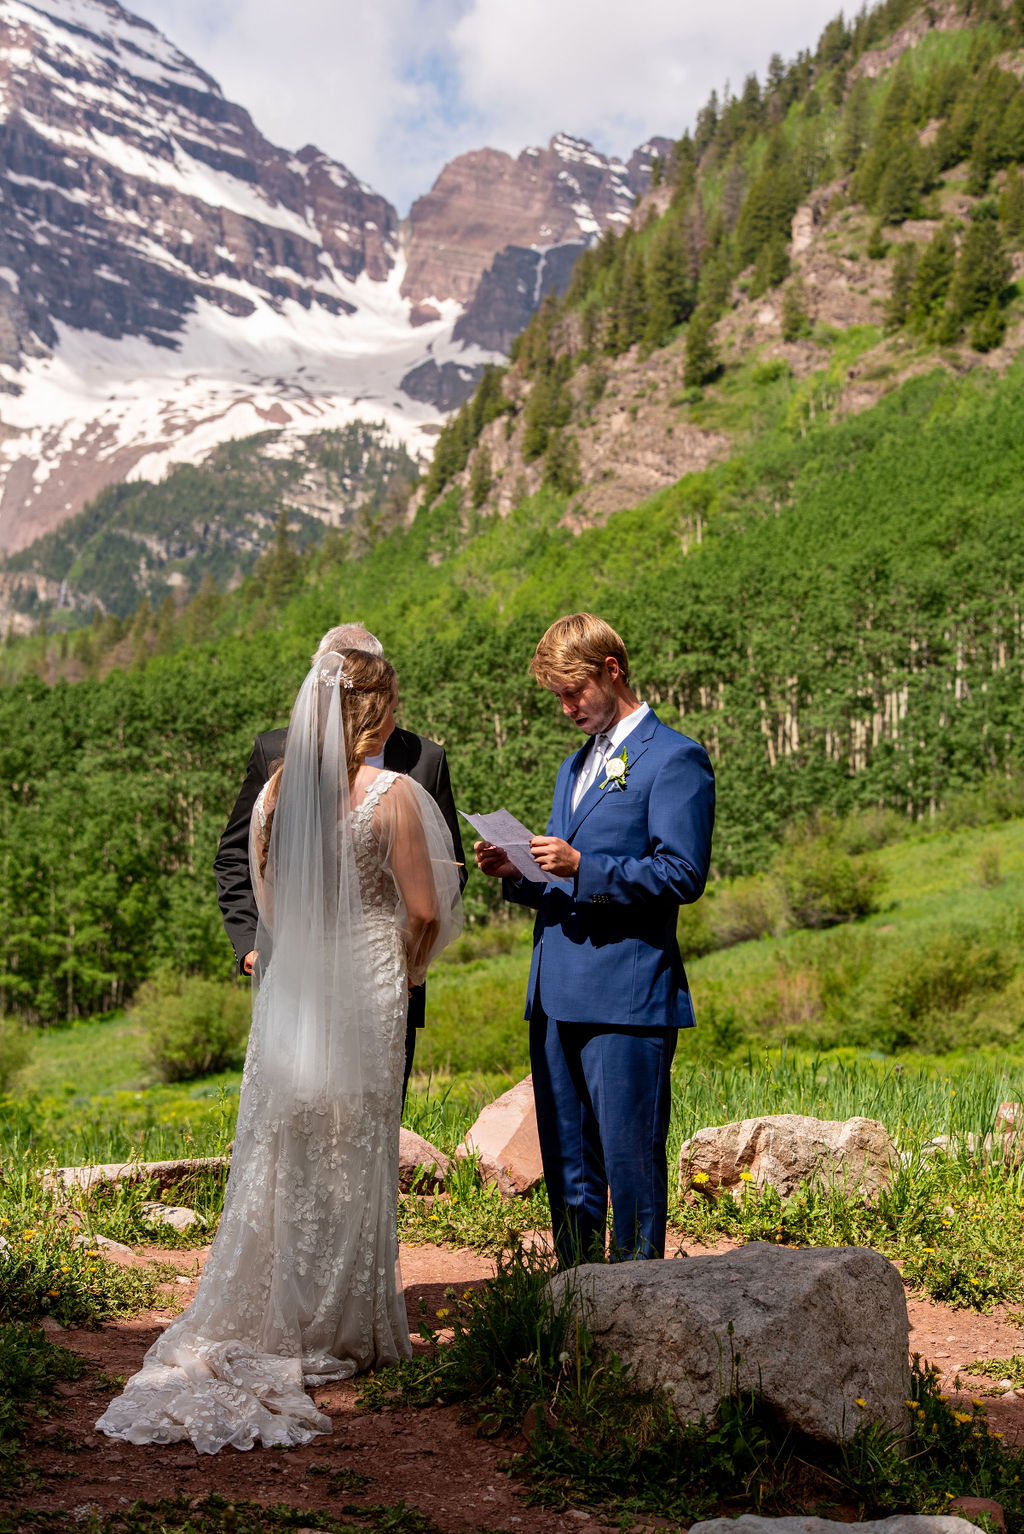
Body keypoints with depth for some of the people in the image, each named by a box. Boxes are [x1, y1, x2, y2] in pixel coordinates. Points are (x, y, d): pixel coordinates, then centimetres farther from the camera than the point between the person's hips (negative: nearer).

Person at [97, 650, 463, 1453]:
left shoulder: (277, 789, 2)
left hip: (289, 986, 4)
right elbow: (423, 909, -9)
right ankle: (340, 1330, 15)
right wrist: (405, 970, 10)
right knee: (354, 1157, 6)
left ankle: (266, 1320, 18)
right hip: (367, 988, -4)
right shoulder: (392, 794, -12)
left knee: (280, 1152, 12)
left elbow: (268, 900, 11)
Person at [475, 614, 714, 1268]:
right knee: (566, 1165, 12)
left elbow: (683, 875, -13)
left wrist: (582, 867, -20)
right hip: (556, 997, 8)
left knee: (630, 1159, -3)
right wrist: (517, 877, 7)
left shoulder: (675, 758, -4)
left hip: (628, 997, -8)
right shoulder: (574, 767, 23)